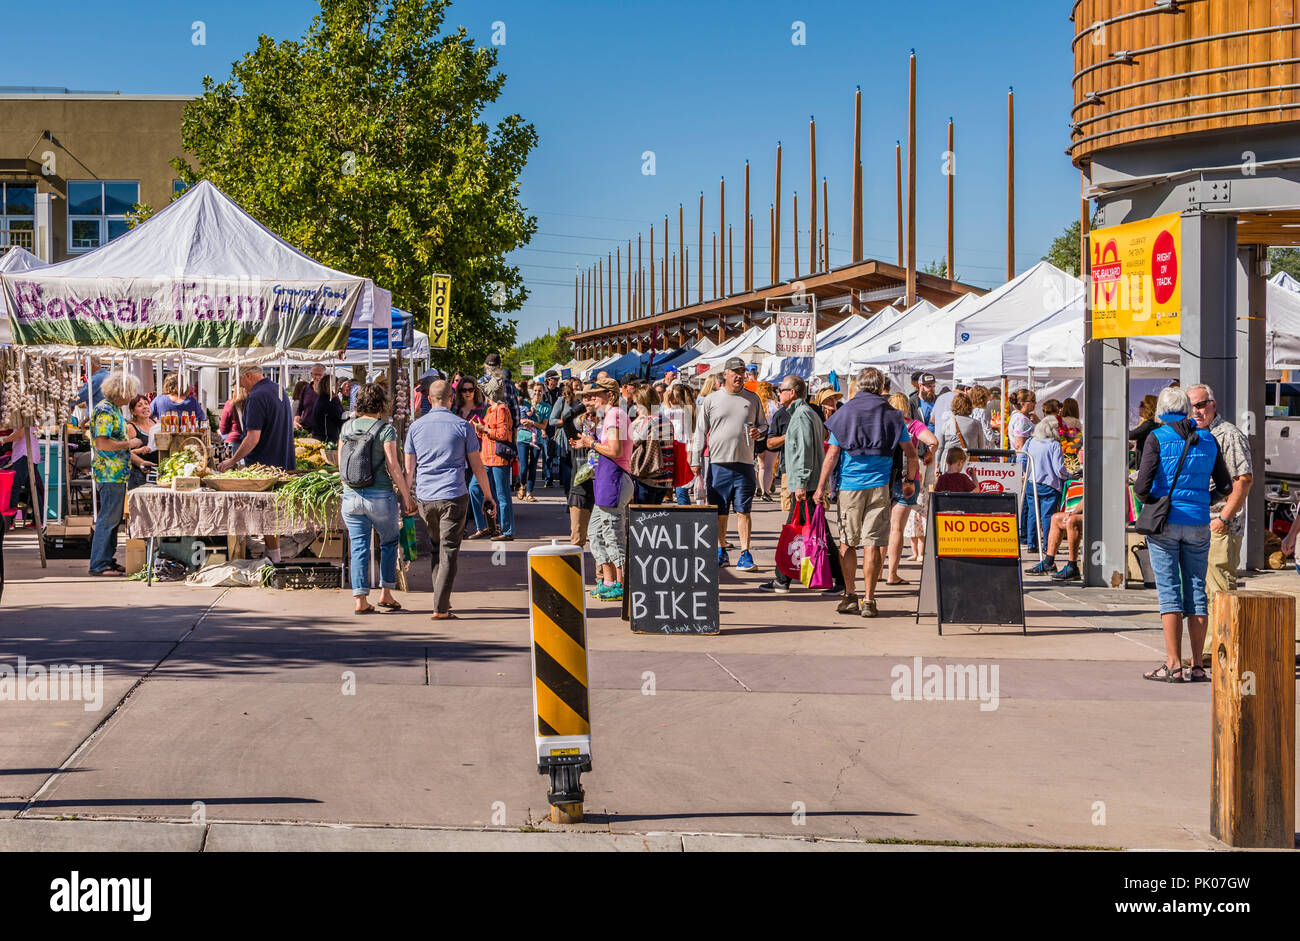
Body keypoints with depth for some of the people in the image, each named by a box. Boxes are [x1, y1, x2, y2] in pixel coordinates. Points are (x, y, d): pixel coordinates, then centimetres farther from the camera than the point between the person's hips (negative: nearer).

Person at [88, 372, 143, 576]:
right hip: (110, 474, -10)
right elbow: (102, 443, -24)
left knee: (113, 519, 14)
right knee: (108, 519, -7)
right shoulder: (105, 411, -16)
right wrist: (129, 444, -16)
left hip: (116, 473, 10)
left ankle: (108, 560, 20)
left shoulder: (115, 409, 15)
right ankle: (99, 564, -4)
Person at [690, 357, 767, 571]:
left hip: (744, 463, 0)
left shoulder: (752, 399, 10)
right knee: (719, 511, 5)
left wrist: (759, 432, -6)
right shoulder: (711, 401, 6)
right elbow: (700, 431, 8)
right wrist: (696, 460, 3)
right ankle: (721, 552, 17)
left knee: (743, 511, -3)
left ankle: (745, 554, -3)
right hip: (718, 463, 0)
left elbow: (763, 424, 18)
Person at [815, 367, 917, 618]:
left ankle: (849, 595, 14)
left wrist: (821, 487, 4)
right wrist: (910, 480, 24)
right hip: (879, 485, 0)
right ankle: (868, 600, -3)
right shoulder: (891, 415, 3)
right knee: (873, 543, -1)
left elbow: (832, 454, -2)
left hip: (849, 485, 0)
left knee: (847, 542, 13)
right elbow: (911, 453, 7)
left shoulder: (844, 412, 1)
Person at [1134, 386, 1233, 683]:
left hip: (1164, 524, -3)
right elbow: (1225, 487, 7)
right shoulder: (1207, 440, 5)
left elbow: (1142, 487, -13)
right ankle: (1198, 667, 7)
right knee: (1196, 592, 7)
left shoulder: (1157, 438, -7)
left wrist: (1148, 501, 8)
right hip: (1198, 523, 3)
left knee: (1169, 592, -2)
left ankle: (1173, 665, -5)